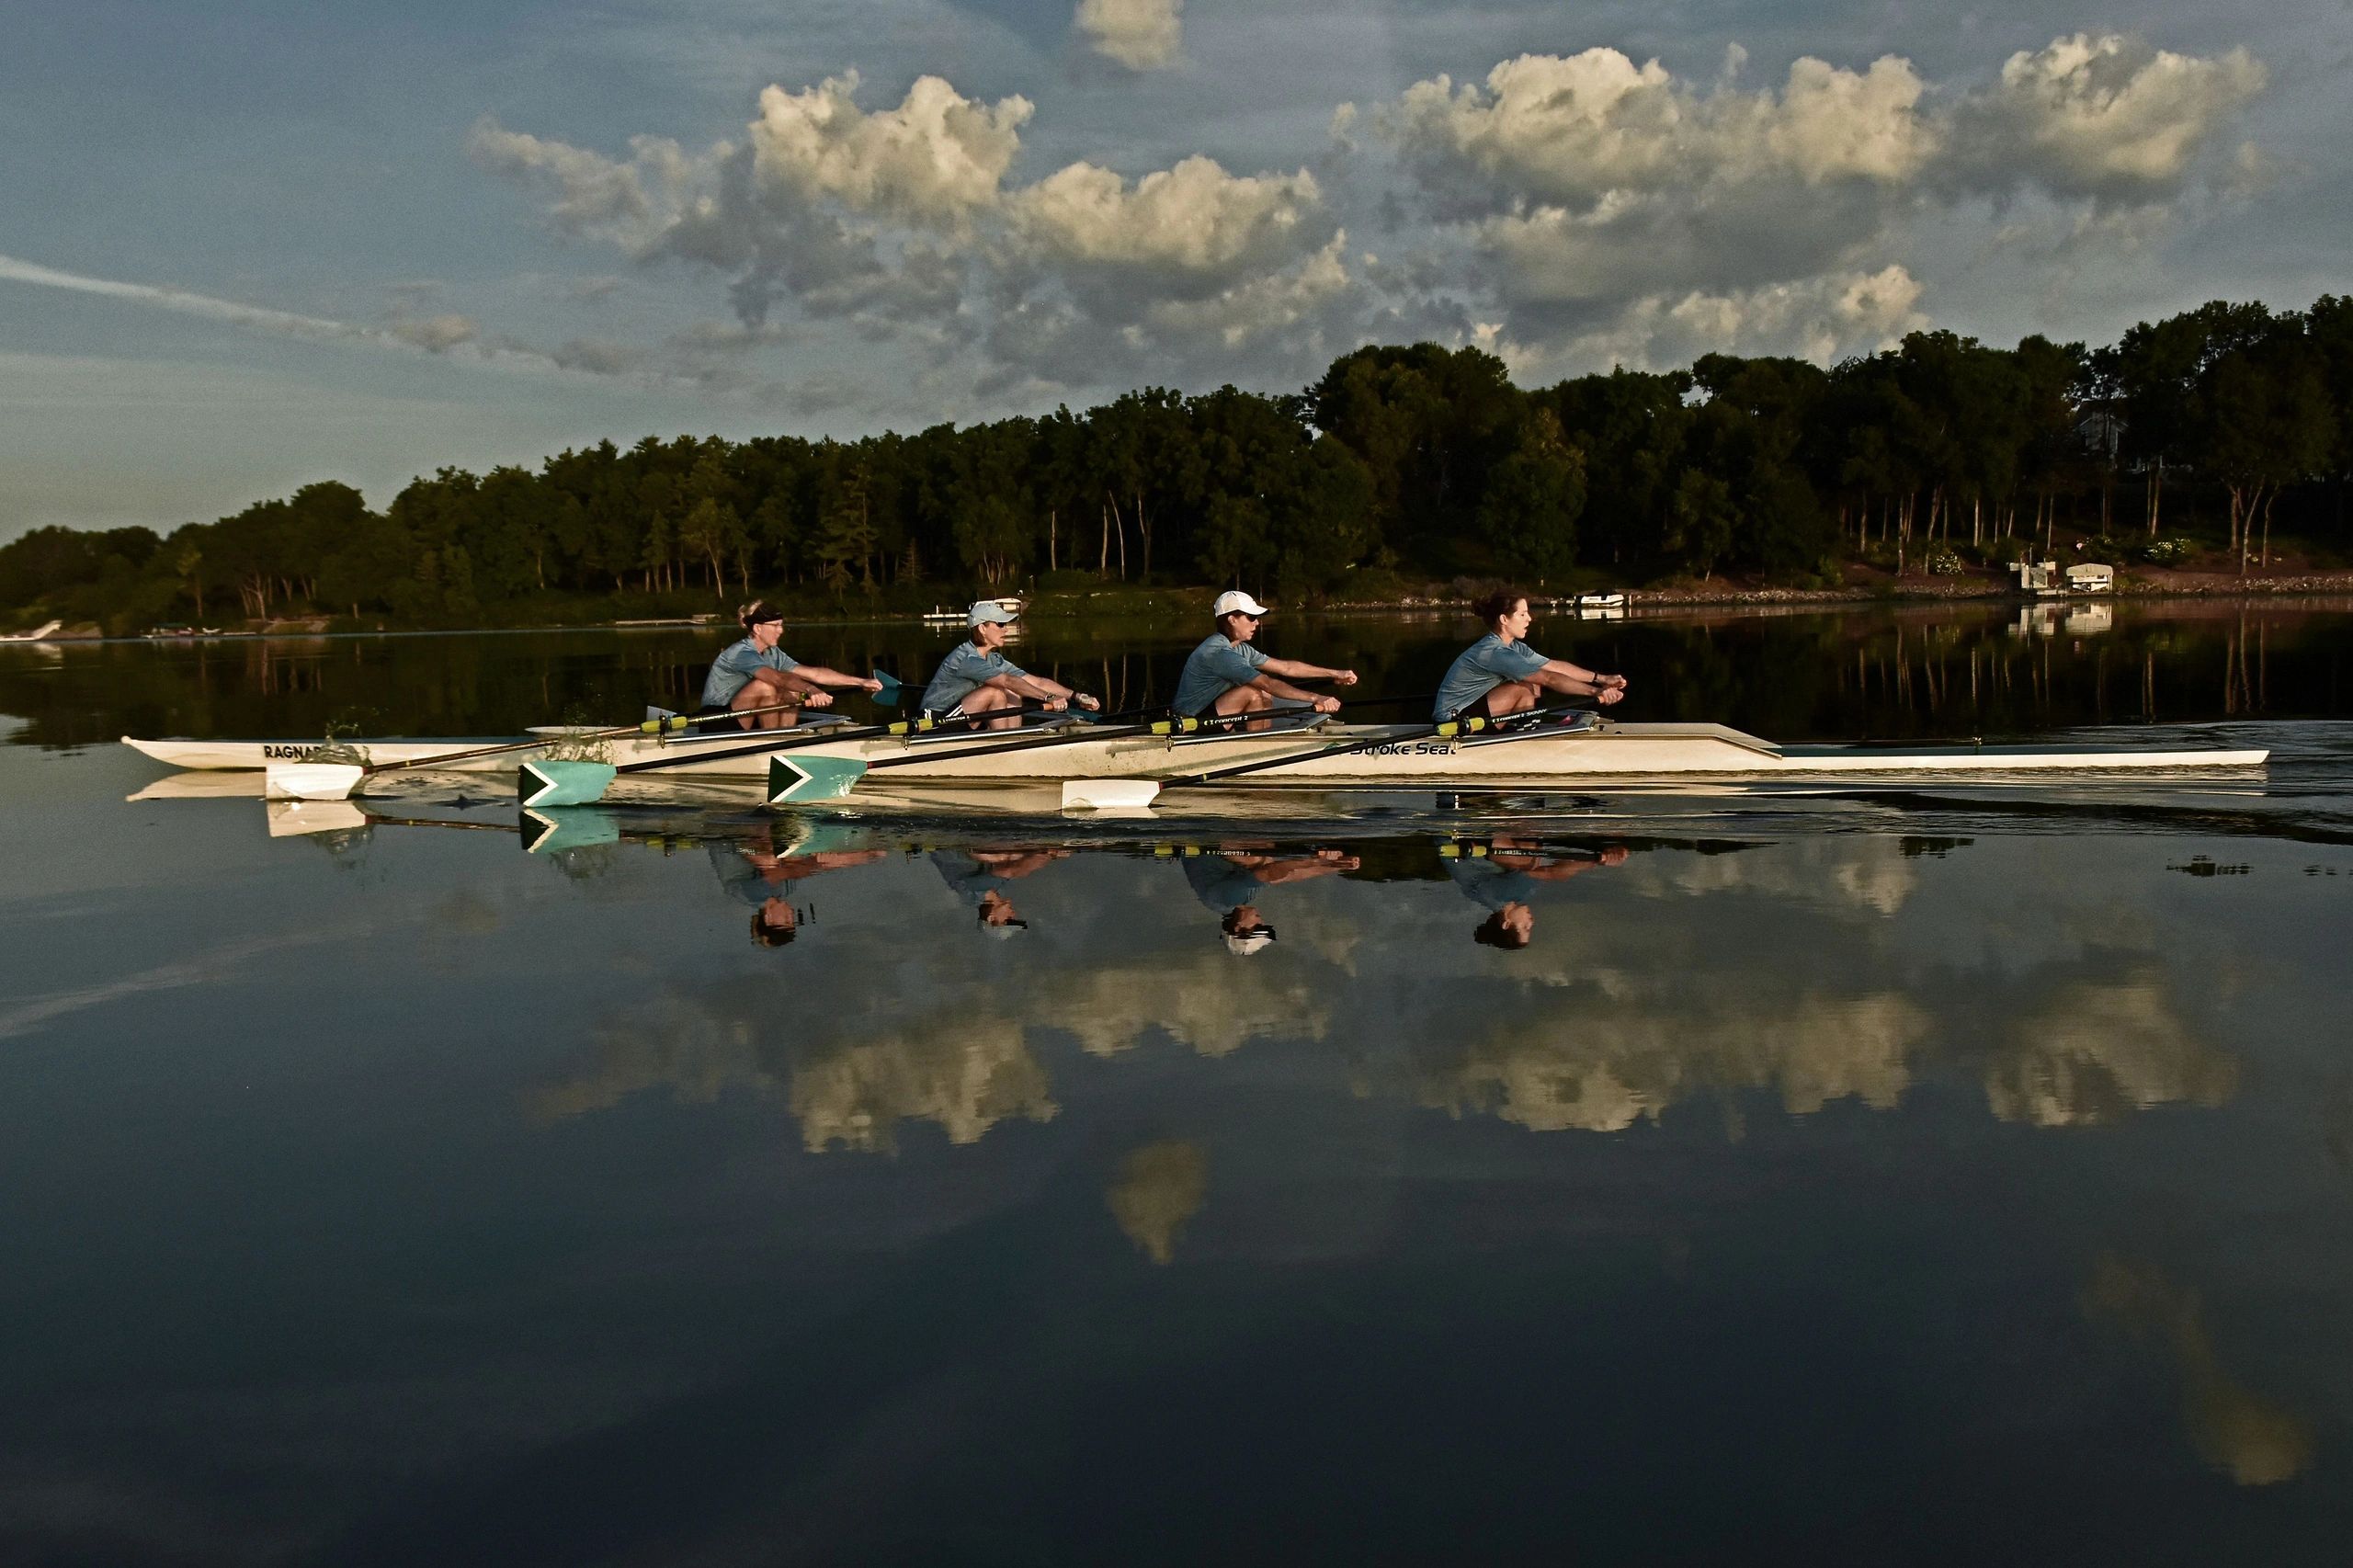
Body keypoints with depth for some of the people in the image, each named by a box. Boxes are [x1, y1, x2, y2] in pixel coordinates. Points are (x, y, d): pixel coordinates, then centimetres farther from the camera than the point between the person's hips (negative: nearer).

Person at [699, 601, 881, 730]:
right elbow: (779, 677, -38)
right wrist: (811, 690, -54)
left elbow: (814, 673, 0)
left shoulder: (773, 654, 6)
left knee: (793, 694, -6)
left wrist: (861, 683, -7)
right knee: (765, 687, -28)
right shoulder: (741, 653, -20)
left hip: (740, 723, 8)